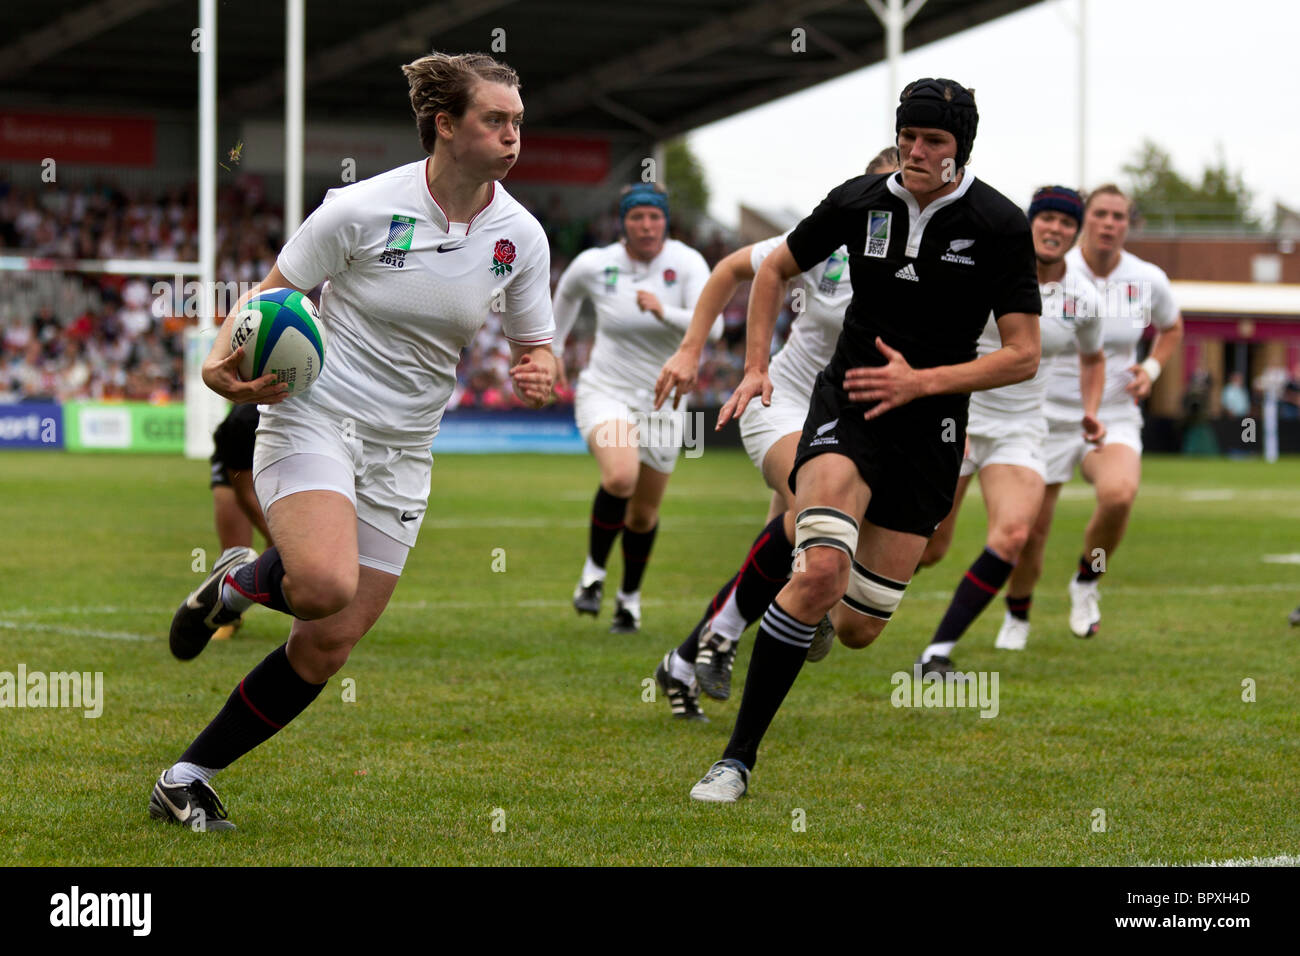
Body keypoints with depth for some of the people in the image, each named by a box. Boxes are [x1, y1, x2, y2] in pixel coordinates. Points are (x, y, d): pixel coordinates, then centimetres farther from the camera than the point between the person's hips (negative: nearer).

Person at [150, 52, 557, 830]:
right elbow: (270, 296, -3)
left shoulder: (520, 235, -1)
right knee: (327, 583, -33)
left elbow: (536, 348, 11)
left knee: (328, 647, 0)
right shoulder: (363, 210, -13)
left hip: (401, 456, 5)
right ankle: (238, 583, 4)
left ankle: (189, 779, 15)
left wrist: (539, 374, -14)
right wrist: (224, 362, -23)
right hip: (314, 417, -5)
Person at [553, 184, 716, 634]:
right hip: (606, 393, -1)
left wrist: (664, 313, -40)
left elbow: (712, 324, -25)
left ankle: (630, 594, 38)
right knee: (620, 476, -29)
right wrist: (553, 347, 26)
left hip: (663, 403, 1)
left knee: (644, 514, 11)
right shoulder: (594, 264, -8)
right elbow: (567, 292, 16)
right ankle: (594, 571, -6)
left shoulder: (686, 262, -12)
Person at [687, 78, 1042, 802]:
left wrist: (920, 381, -15)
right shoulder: (861, 203, -2)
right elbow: (775, 270, 15)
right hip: (846, 405, 0)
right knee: (822, 570, -28)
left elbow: (1023, 356, -7)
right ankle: (738, 758, -22)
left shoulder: (1001, 226, -8)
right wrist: (756, 368, 5)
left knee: (858, 629, 0)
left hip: (929, 427, 0)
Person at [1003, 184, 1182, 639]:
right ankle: (1017, 616, 31)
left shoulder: (1148, 280, -1)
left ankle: (1086, 582, -2)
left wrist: (1150, 369, 2)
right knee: (1028, 534, -1)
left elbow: (1171, 328, 20)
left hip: (1114, 418, 1)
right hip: (1048, 418, -1)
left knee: (1118, 494, -31)